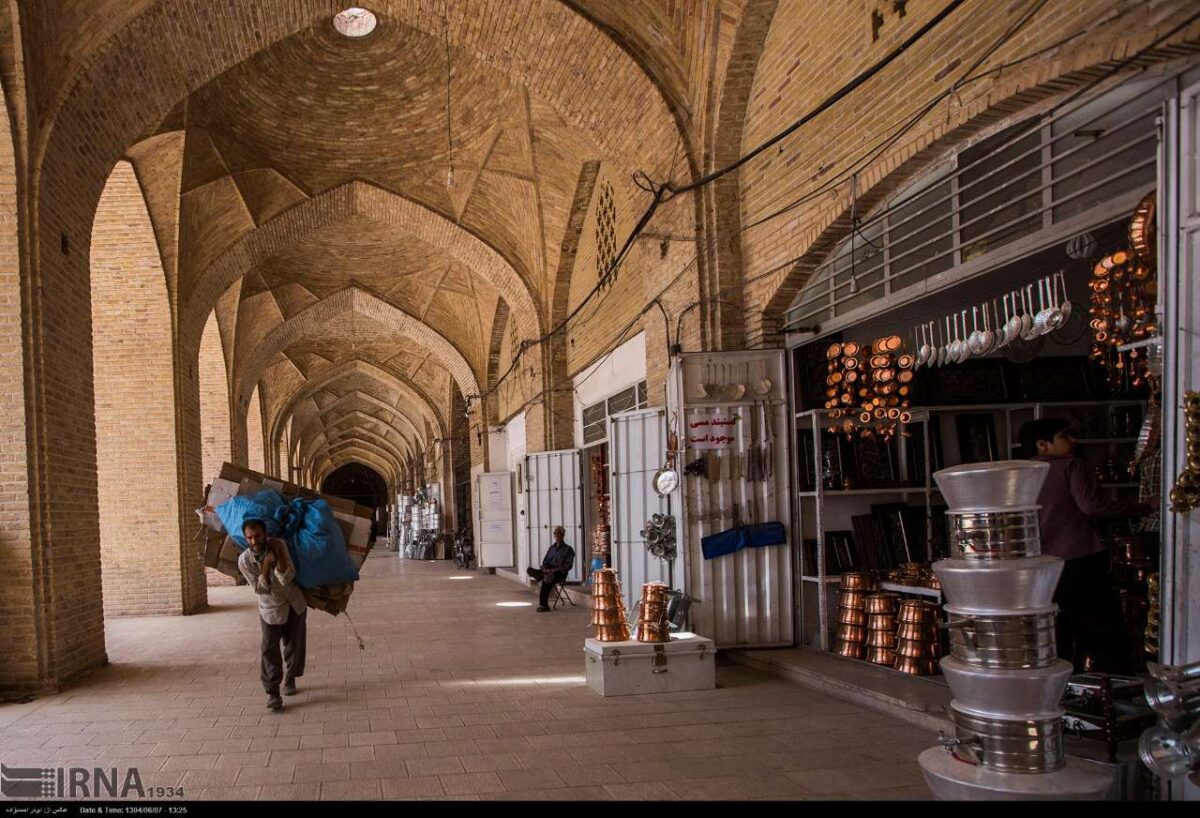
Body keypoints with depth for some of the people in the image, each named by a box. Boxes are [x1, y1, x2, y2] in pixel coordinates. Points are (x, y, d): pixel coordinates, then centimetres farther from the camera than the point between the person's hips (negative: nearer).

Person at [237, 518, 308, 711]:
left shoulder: (279, 545, -19)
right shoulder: (244, 560, -20)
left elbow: (287, 578, -24)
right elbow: (259, 588, -20)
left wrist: (278, 554, -35)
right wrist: (266, 565, -32)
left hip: (295, 603, 2)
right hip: (271, 608, -2)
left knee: (295, 644, 13)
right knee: (270, 649, -9)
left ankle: (290, 678, 36)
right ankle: (272, 693, -4)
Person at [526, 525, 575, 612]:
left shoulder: (568, 549, 3)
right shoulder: (552, 548, 22)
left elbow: (568, 565, -8)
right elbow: (545, 561, 18)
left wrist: (554, 570, -20)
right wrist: (545, 569, -8)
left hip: (560, 573, -6)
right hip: (548, 571, 6)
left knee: (546, 581, -40)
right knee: (530, 569, -25)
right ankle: (546, 577, -49)